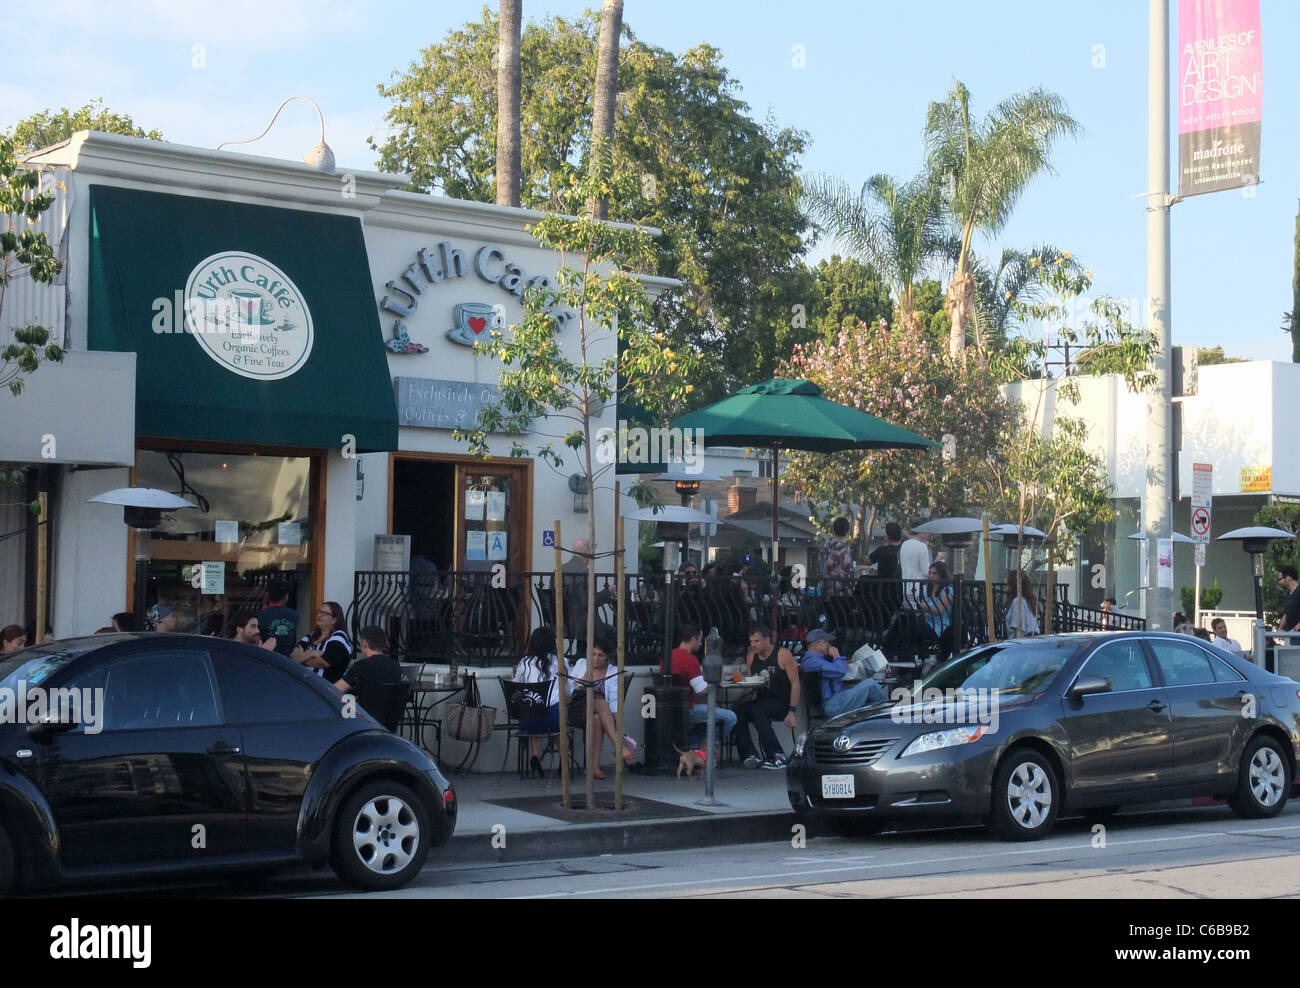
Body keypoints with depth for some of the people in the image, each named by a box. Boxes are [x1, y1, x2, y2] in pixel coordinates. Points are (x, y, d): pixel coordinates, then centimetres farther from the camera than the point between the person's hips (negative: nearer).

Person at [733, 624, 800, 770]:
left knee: (756, 710, -33)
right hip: (762, 702, 6)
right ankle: (749, 755, -25)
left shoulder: (783, 655, -7)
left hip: (782, 703, -6)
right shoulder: (751, 656, 11)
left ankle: (777, 756, -29)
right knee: (738, 710, -23)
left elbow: (795, 683, -9)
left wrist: (792, 712, -16)